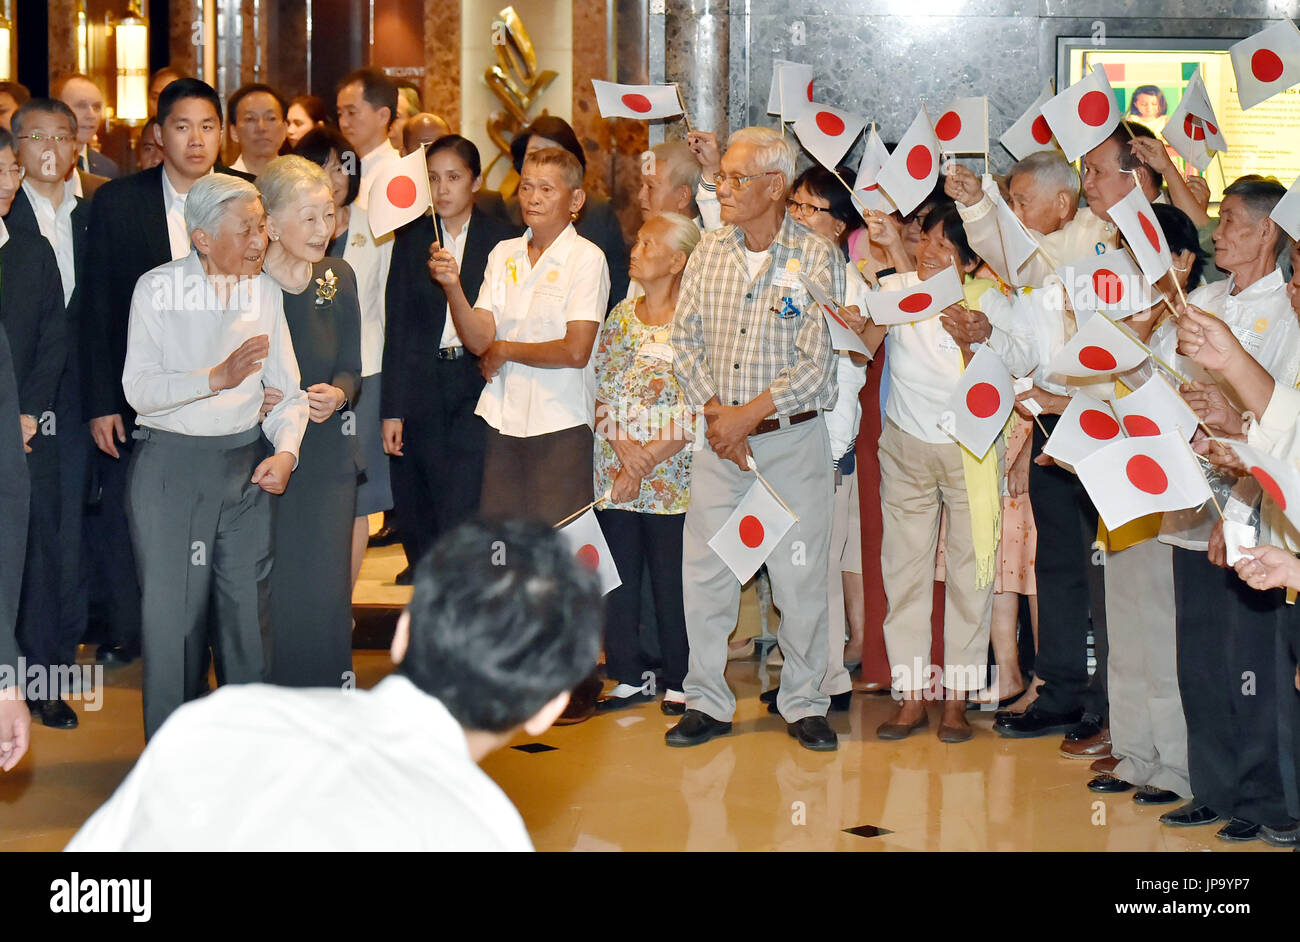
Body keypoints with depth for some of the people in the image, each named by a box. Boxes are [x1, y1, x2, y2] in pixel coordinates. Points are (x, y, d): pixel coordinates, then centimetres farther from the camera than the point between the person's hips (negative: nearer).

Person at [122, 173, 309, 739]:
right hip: (169, 464, -3)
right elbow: (139, 389, -14)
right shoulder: (159, 288, -6)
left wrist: (286, 449, -9)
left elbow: (286, 388, 9)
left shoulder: (266, 291, 7)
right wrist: (217, 378, -25)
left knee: (249, 606, 6)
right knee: (171, 608, 0)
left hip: (245, 462, 4)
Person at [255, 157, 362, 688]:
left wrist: (335, 395, -11)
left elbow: (350, 367, 10)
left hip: (326, 451, 3)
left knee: (326, 589, 2)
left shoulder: (338, 279, 6)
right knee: (267, 592, -1)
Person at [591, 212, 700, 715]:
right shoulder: (621, 316, 11)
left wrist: (645, 462, -14)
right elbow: (602, 393, 8)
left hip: (672, 475, -5)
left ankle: (680, 682, 13)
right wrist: (624, 449, -9)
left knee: (672, 580, -1)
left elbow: (696, 414, -10)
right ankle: (630, 675, 19)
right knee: (617, 575, 6)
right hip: (615, 468, 5)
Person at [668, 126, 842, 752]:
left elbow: (818, 362, -12)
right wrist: (713, 410, -6)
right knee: (703, 571, 4)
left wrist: (749, 415, -14)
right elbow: (685, 340, 9)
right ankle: (707, 702, 15)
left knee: (800, 576, 2)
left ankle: (803, 702, 16)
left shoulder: (817, 258, -8)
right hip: (720, 439, 4)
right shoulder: (709, 254, 6)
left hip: (793, 437, -4)